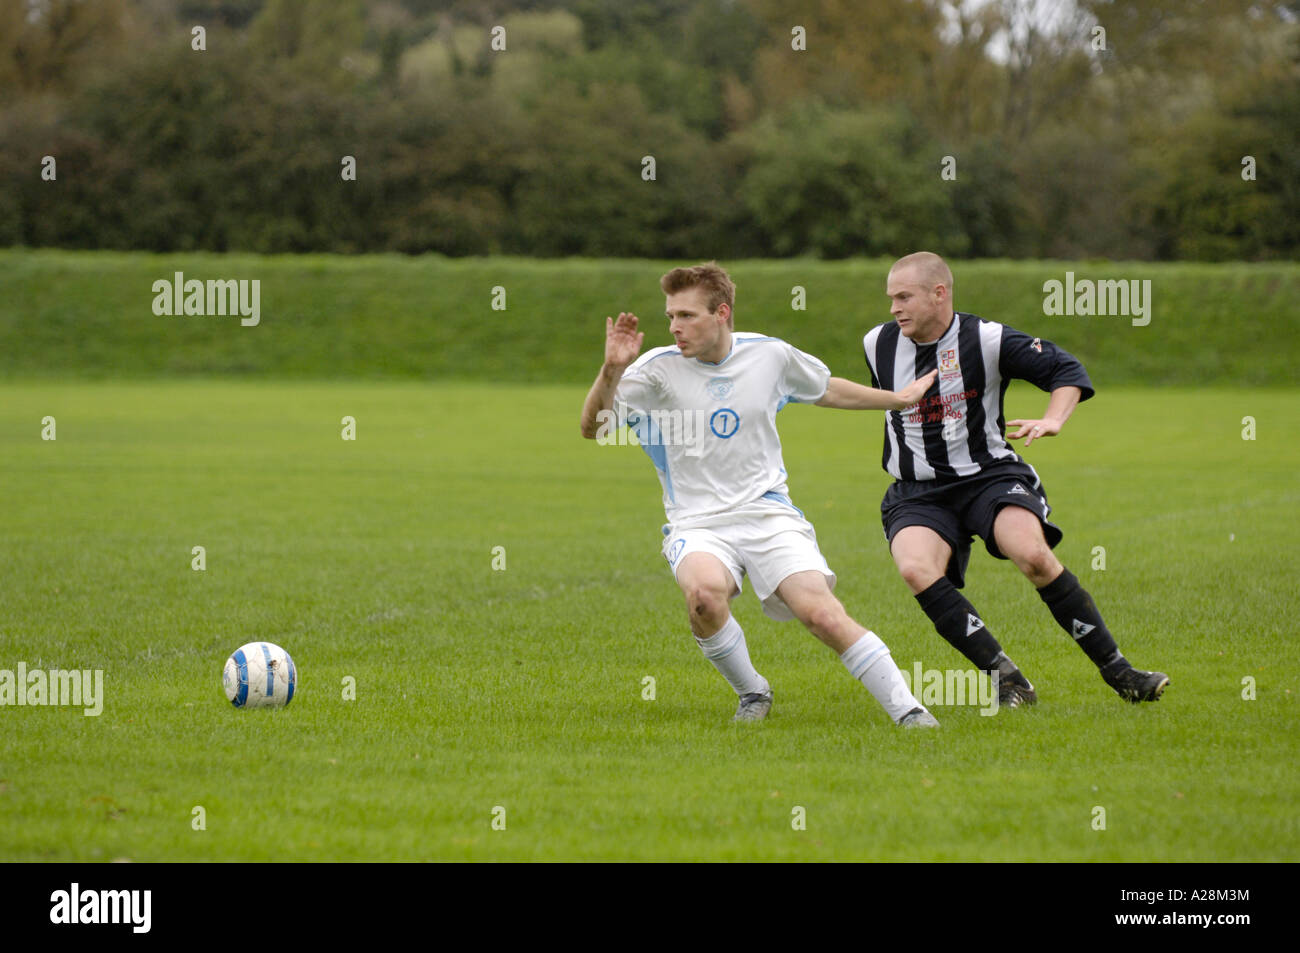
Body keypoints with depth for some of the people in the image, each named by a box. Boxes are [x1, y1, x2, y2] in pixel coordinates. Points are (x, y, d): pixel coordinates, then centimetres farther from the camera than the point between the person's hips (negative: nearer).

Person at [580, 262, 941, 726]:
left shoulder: (771, 355, 3)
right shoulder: (657, 368, -4)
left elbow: (827, 390, 24)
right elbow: (593, 427, -12)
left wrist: (899, 398, 30)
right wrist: (611, 370, -28)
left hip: (768, 513, 1)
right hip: (697, 524, -1)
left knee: (821, 612, -21)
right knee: (705, 592, -34)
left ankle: (909, 710, -12)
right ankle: (752, 693, -7)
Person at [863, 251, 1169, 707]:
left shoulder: (985, 340, -9)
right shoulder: (878, 345, 3)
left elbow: (1066, 369, -5)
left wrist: (1052, 421, -22)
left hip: (989, 475, -3)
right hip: (916, 493, 3)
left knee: (1033, 554, -29)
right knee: (916, 569, -30)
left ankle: (1116, 669, -13)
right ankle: (1005, 677, -22)